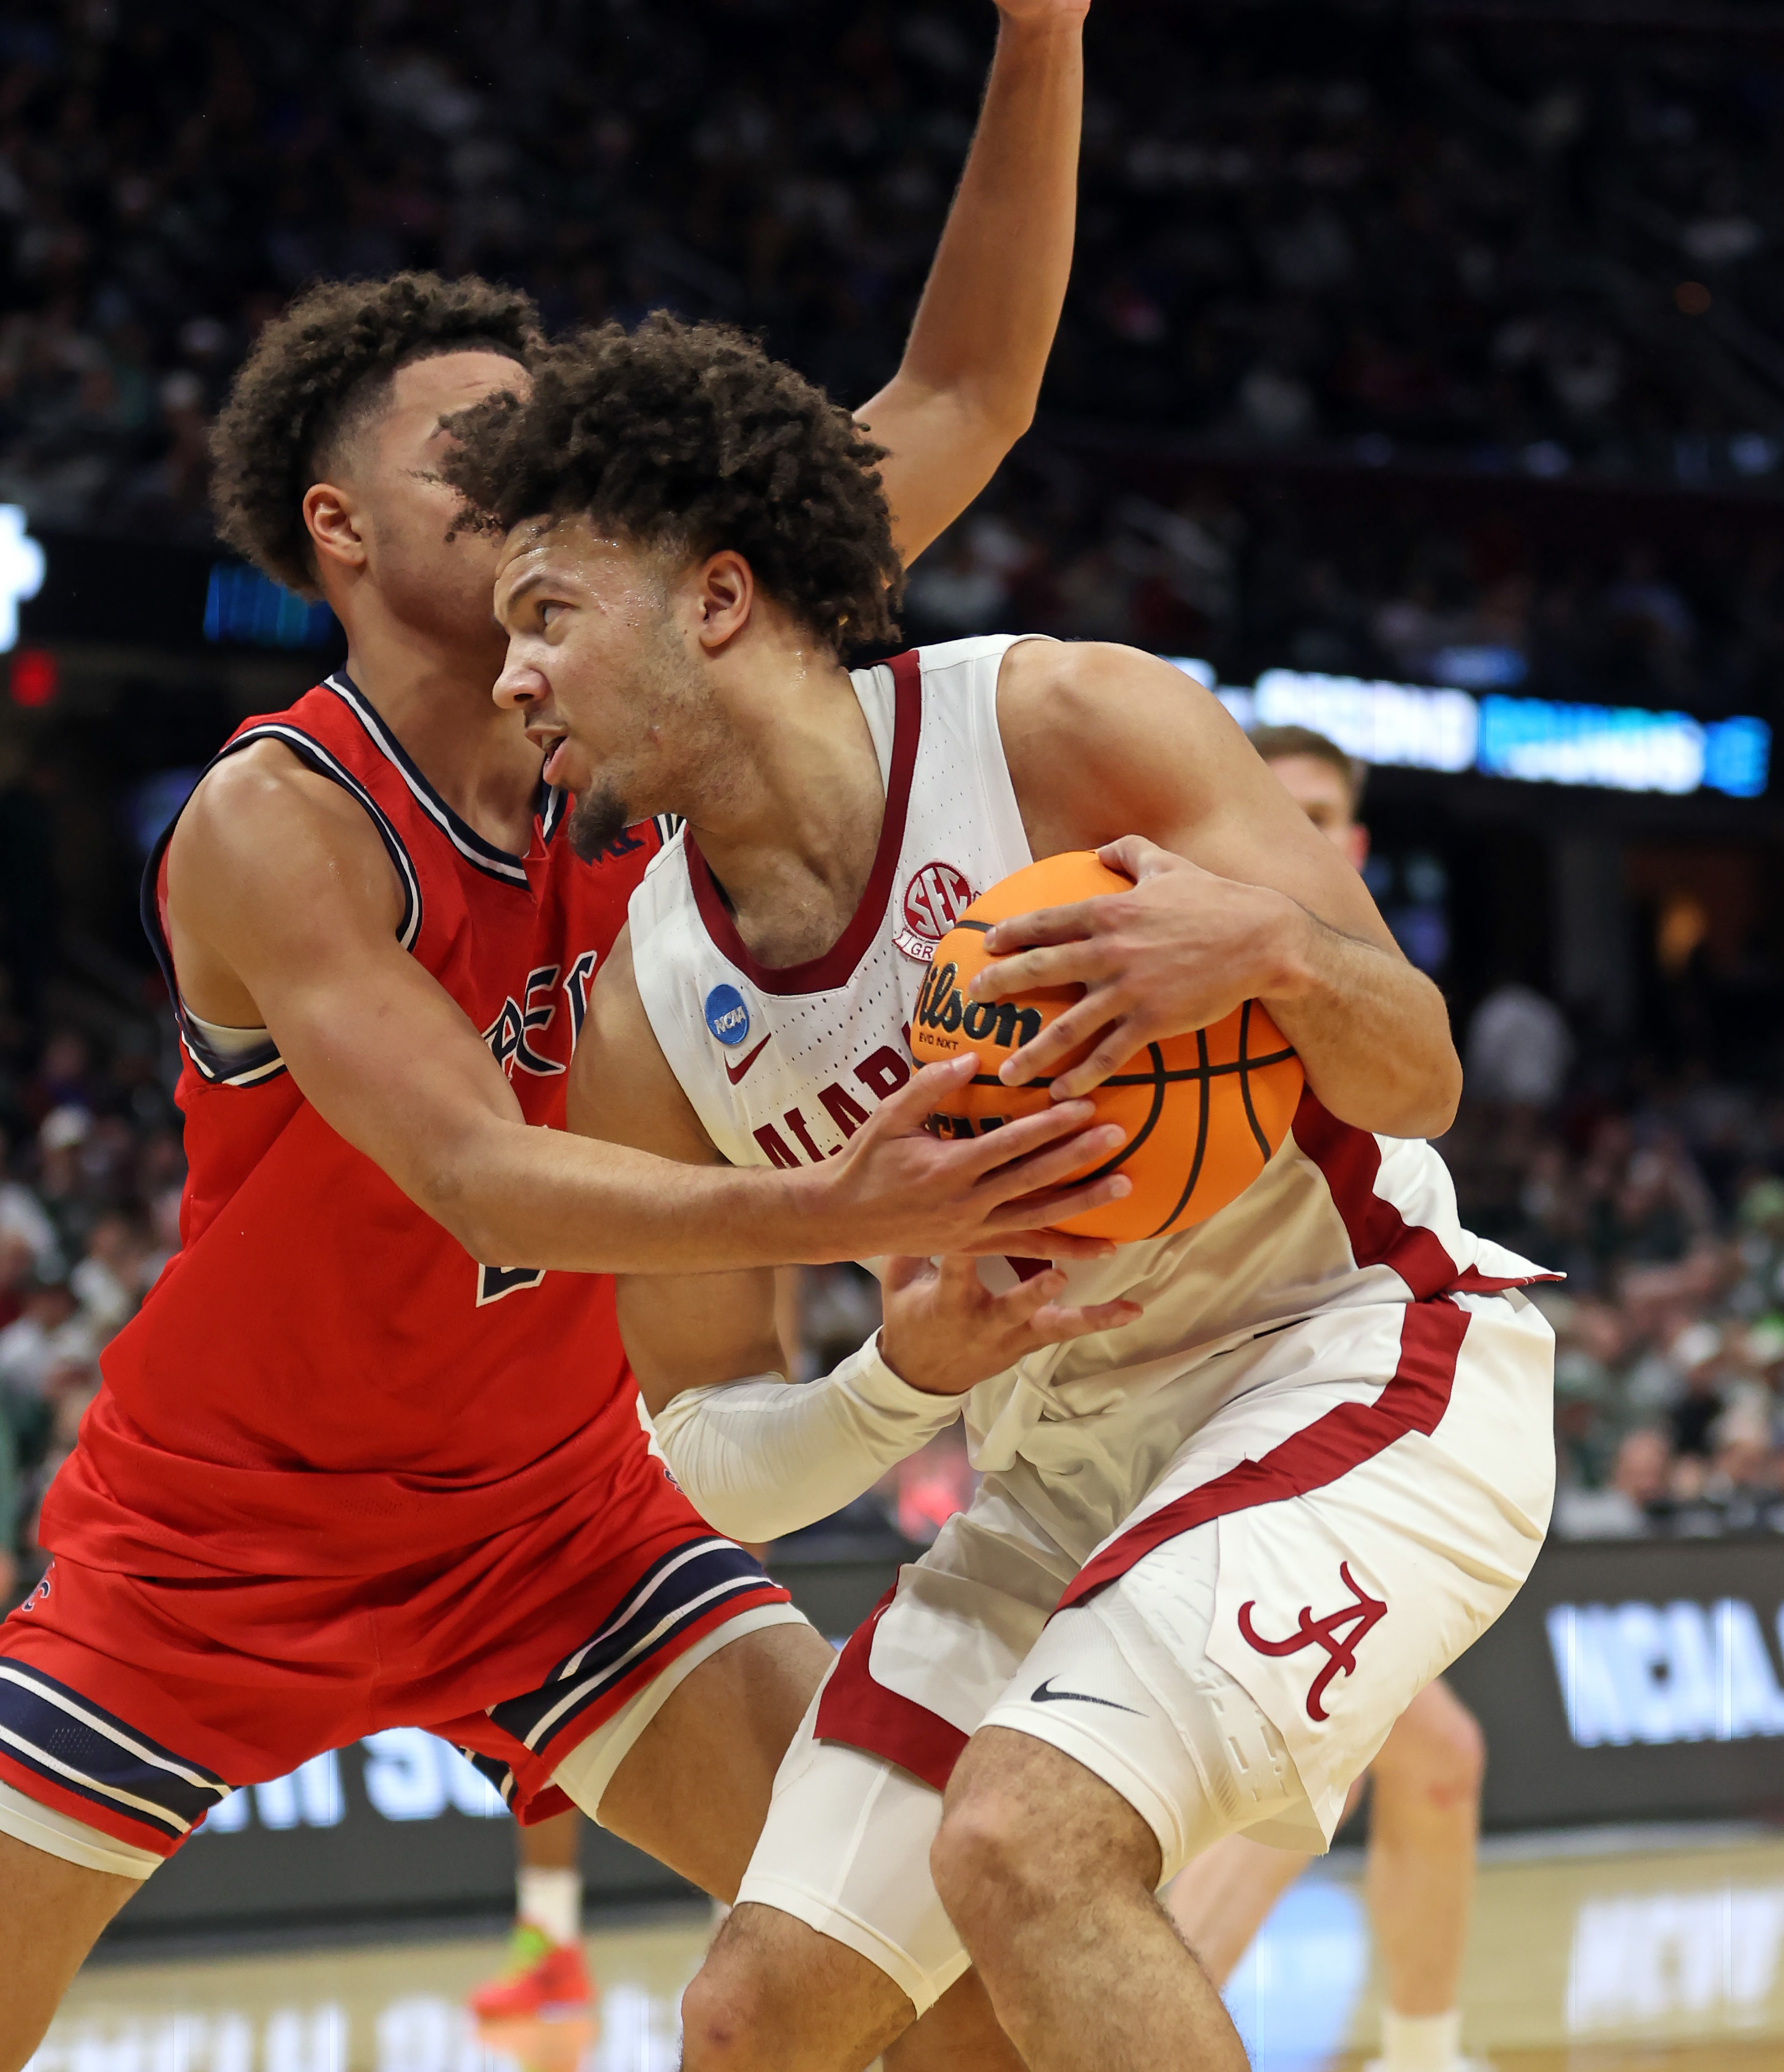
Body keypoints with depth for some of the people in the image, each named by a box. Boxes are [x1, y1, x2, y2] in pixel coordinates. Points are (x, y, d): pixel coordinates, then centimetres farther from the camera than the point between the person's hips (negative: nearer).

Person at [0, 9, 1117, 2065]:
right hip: (229, 1521, -4)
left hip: (553, 1503, 4)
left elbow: (959, 403, -5)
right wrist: (838, 1215, -50)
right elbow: (481, 1179, -35)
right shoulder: (275, 823, -24)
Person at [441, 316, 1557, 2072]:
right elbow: (715, 1460, 2)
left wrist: (1279, 948, -36)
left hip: (1356, 1356, -6)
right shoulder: (645, 1012, -3)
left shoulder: (1064, 726, -17)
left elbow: (1416, 1081, -14)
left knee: (1025, 1843, -30)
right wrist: (912, 1378, -19)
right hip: (1066, 1461, 6)